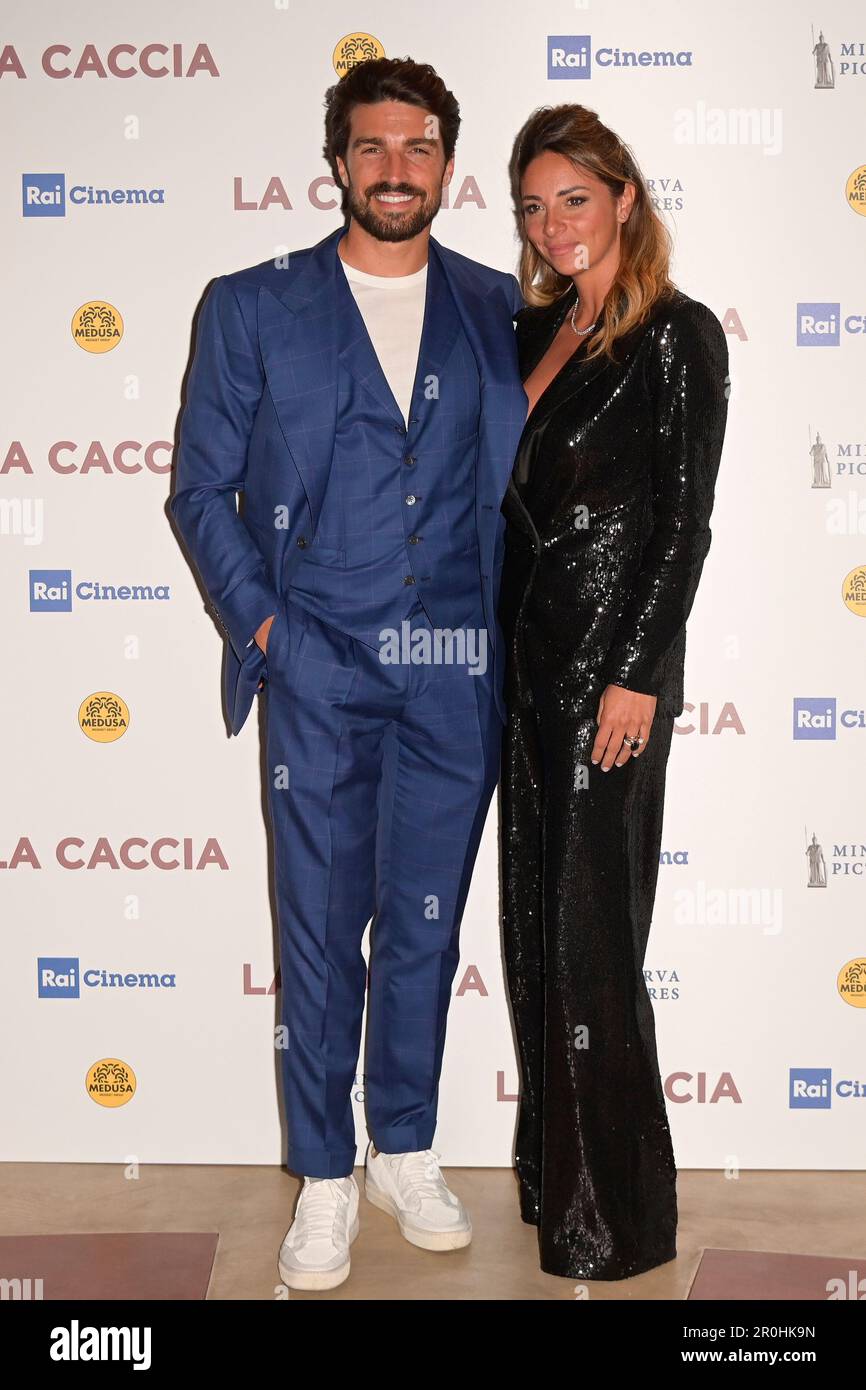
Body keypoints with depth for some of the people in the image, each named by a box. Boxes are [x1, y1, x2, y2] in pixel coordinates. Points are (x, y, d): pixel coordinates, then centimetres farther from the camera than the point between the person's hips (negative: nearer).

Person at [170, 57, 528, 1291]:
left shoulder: (500, 309, 10)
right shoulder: (254, 307, 6)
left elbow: (525, 472, 14)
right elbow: (202, 486, 6)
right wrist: (259, 620, -3)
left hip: (457, 673, 2)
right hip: (319, 671, -1)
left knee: (425, 921, 10)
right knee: (321, 927, 4)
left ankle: (406, 1154, 29)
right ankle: (325, 1180, 20)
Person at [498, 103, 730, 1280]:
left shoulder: (680, 334, -7)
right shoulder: (536, 331, 13)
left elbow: (686, 521, -12)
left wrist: (637, 674, -17)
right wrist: (492, 643, 12)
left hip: (611, 657, -7)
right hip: (526, 650, 8)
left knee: (590, 932, -3)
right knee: (533, 918, 13)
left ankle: (618, 1216, 13)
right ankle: (551, 1174, 29)